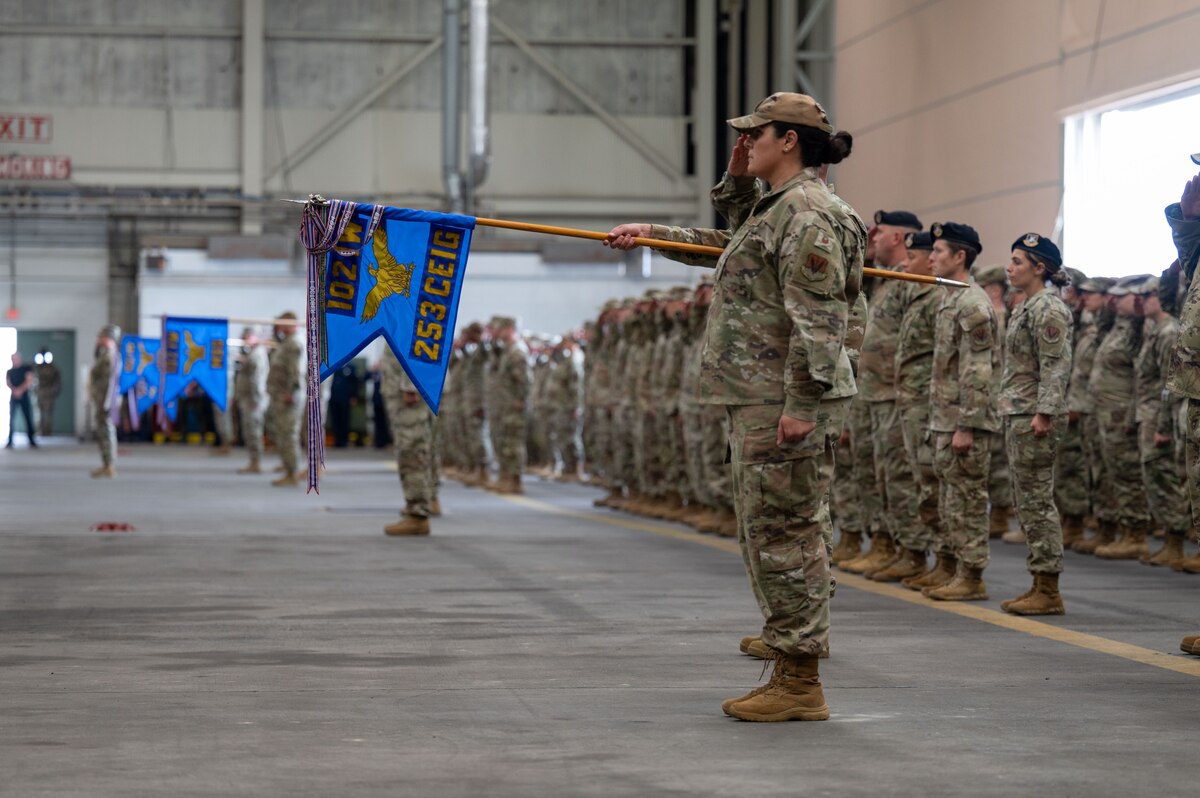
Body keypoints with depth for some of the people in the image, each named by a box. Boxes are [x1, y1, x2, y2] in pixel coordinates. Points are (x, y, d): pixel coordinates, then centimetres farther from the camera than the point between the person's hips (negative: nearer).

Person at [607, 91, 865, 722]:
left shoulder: (808, 214, -14)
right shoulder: (775, 209, 19)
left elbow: (817, 321, -21)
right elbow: (727, 246, 40)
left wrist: (800, 406, -24)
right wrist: (649, 234, 40)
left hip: (785, 403, -11)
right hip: (756, 400, 11)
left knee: (784, 534, -7)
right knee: (765, 534, 12)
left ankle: (801, 685, -2)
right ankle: (789, 675, 18)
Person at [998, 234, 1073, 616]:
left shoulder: (1048, 309, -13)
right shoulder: (1026, 308, 17)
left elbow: (1056, 366, -19)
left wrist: (1044, 413, -24)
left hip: (1034, 417, -10)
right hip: (1017, 414, 10)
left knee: (1037, 501, -8)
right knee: (1027, 502, 11)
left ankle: (1049, 592, -4)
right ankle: (1040, 585, 16)